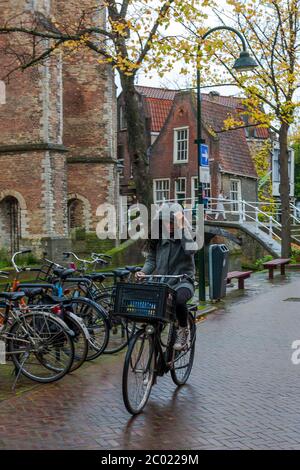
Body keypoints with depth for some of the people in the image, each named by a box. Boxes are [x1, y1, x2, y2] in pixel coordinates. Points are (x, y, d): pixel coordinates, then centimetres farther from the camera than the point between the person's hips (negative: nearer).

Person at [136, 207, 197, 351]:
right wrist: (144, 272, -9)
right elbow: (151, 259, 12)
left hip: (182, 281, -4)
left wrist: (182, 227, -19)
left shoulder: (184, 237, -1)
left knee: (179, 300, -38)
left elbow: (191, 249, -23)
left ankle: (183, 330, -9)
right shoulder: (156, 239, 12)